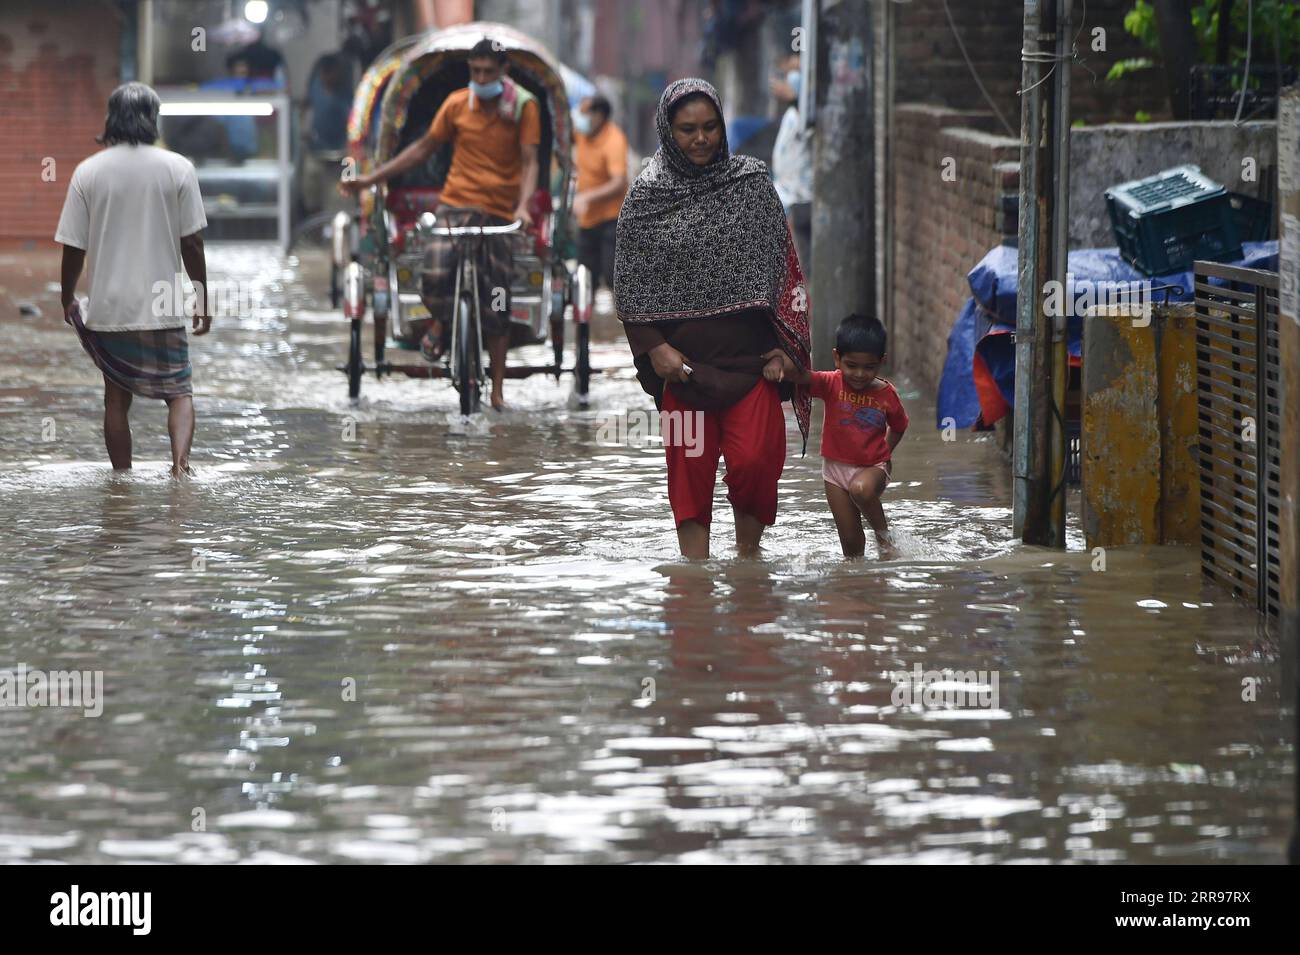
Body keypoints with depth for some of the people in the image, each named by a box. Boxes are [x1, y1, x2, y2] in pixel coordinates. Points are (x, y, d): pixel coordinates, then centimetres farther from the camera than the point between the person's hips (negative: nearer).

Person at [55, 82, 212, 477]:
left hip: (108, 309, 1)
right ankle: (180, 459, -14)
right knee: (179, 391, 9)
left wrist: (68, 298, 13)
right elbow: (191, 243, -4)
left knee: (116, 398, 13)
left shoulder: (88, 172, -4)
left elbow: (73, 247, -2)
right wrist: (203, 300, 6)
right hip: (163, 308, -1)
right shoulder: (178, 169, -5)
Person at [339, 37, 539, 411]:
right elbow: (424, 147, 12)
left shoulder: (524, 106, -3)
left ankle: (497, 391, 12)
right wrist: (372, 179, 10)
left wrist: (523, 205, -25)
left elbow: (529, 162, -7)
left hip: (500, 212, 0)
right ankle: (438, 324, 11)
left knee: (496, 307, 2)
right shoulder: (457, 104, 2)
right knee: (435, 277, -25)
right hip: (455, 203, 1)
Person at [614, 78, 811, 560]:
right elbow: (631, 285, 3)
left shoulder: (751, 182, 4)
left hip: (749, 355, 0)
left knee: (754, 461, -11)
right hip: (683, 358, 0)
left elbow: (780, 262, 6)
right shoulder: (645, 196, 2)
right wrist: (654, 346, -7)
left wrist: (785, 345, -1)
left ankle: (748, 552, 11)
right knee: (690, 469, 2)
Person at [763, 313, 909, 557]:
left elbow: (898, 427, 12)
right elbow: (800, 376, -30)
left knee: (862, 489, -35)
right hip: (836, 467, 1)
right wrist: (781, 362, -49)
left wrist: (885, 453, 3)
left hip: (873, 467, -1)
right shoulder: (831, 384, -11)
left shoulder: (887, 395, -8)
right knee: (850, 539, 1)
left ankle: (885, 534, -11)